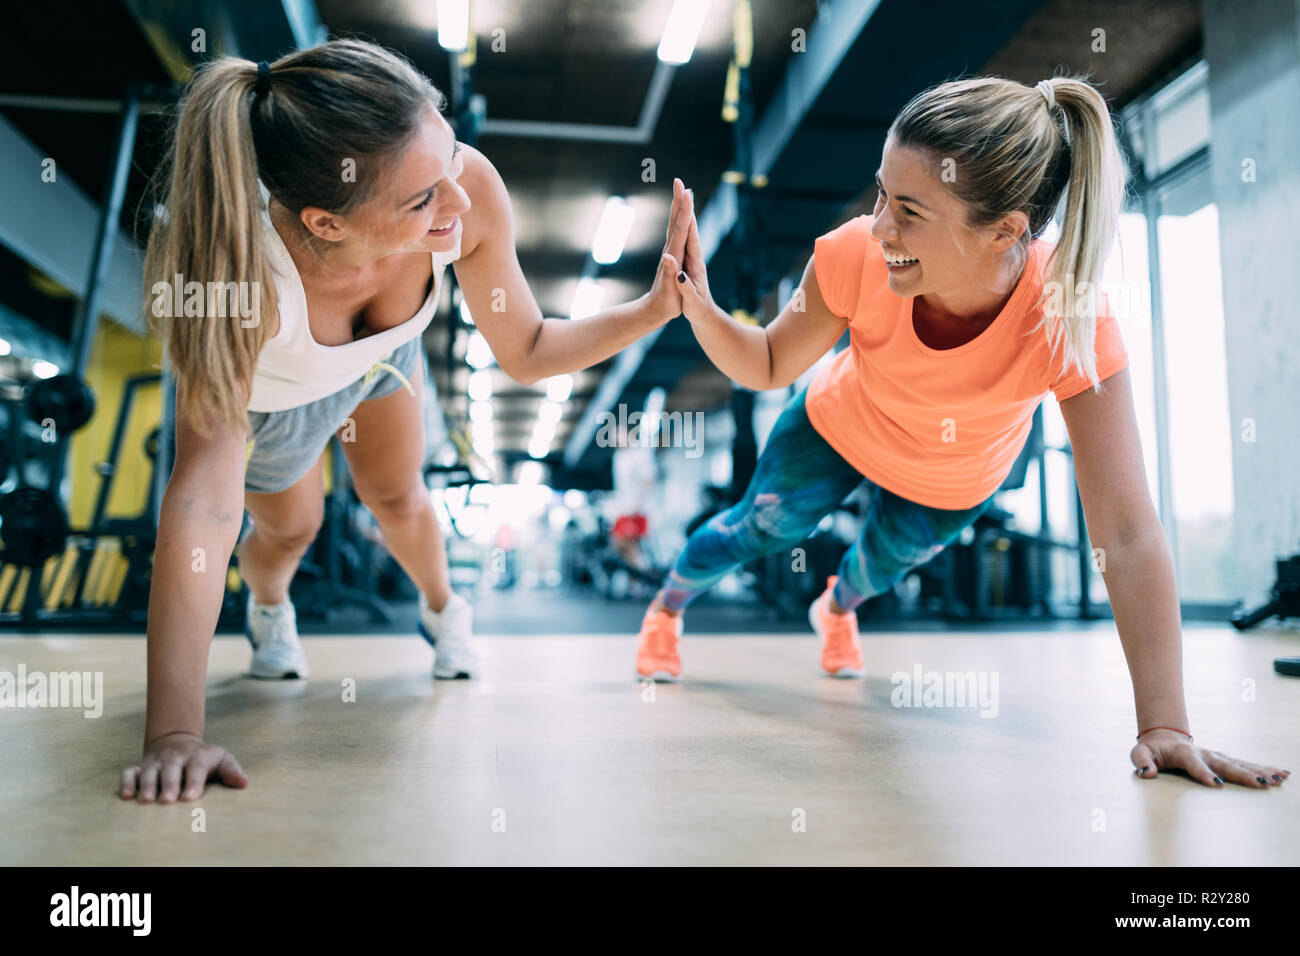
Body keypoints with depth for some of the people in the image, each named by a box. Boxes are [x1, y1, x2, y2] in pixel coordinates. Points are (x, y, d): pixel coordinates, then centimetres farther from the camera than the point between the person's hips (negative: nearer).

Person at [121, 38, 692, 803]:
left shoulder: (467, 187, -39)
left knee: (398, 497, 18)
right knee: (290, 527, 20)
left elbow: (525, 353, -23)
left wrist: (654, 309, -38)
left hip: (384, 353, 2)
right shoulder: (241, 262, -48)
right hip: (269, 391, -2)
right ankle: (269, 608, 60)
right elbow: (202, 497, -49)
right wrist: (174, 733, -49)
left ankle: (443, 610, 53)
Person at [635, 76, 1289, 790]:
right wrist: (700, 308, -42)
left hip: (953, 482, 0)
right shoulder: (858, 254, -39)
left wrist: (1164, 726, -43)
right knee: (765, 525, 9)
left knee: (895, 553, 18)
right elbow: (768, 367, -20)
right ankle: (666, 607, 43)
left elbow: (1127, 533, -42)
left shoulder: (1068, 320, -42)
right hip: (839, 428, 0)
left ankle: (837, 607, 58)